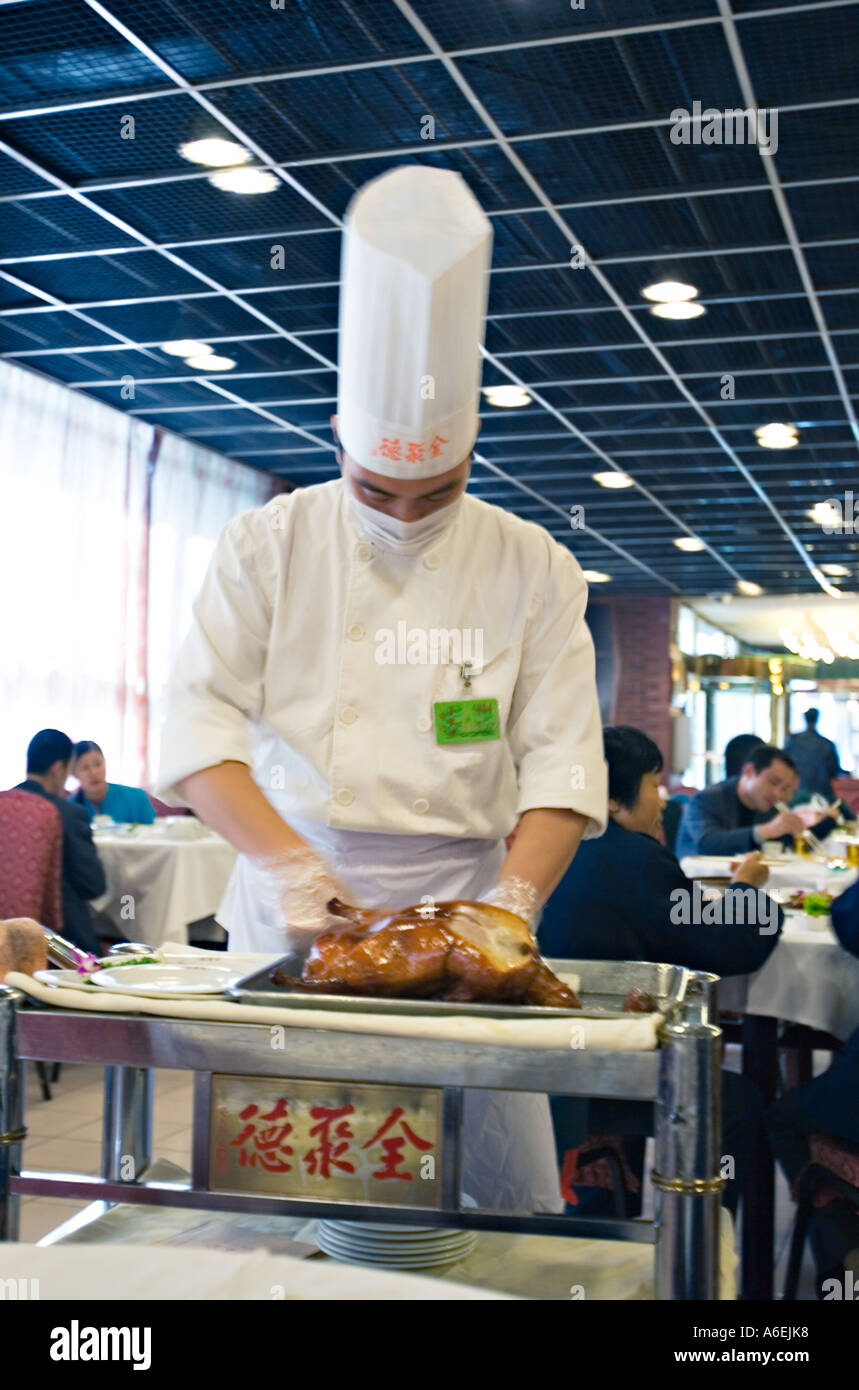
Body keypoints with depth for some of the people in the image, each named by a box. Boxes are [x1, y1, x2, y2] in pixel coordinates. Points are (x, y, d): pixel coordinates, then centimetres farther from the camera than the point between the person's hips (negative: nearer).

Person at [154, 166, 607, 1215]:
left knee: (512, 1197, -1)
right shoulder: (268, 546, 2)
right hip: (292, 910, 0)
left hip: (460, 910, 0)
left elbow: (561, 758, -2)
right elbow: (201, 718, -6)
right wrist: (287, 863, -20)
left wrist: (512, 902, -17)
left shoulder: (532, 569, 3)